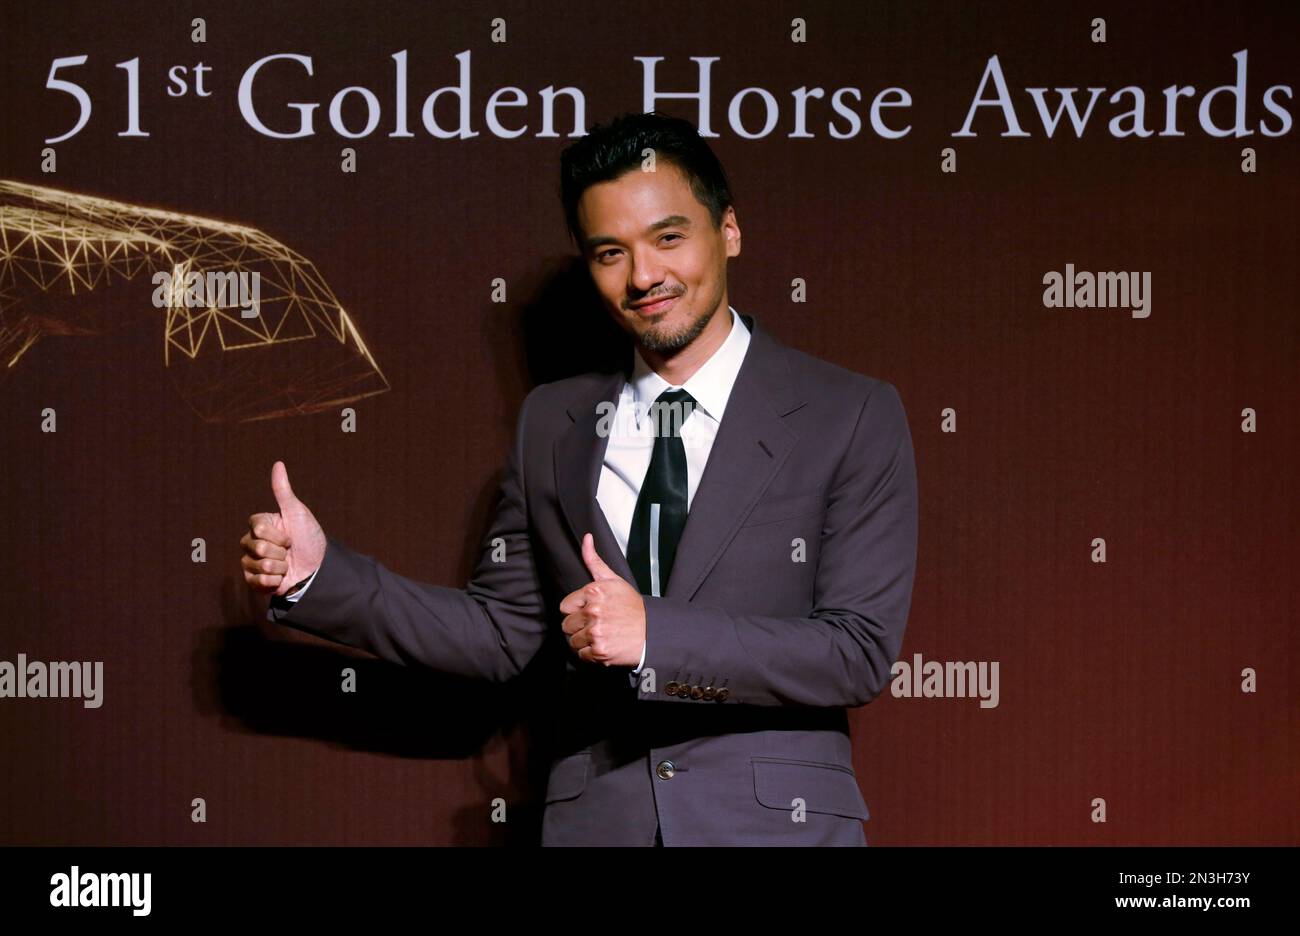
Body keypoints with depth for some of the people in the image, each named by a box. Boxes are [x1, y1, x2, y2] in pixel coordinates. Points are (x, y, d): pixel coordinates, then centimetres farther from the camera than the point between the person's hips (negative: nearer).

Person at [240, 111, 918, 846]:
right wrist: (320, 574, 0)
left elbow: (861, 653, -12)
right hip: (595, 819, 3)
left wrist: (656, 634, -21)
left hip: (776, 820, -3)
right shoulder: (553, 426, 8)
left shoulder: (852, 418, -5)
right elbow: (501, 632, 11)